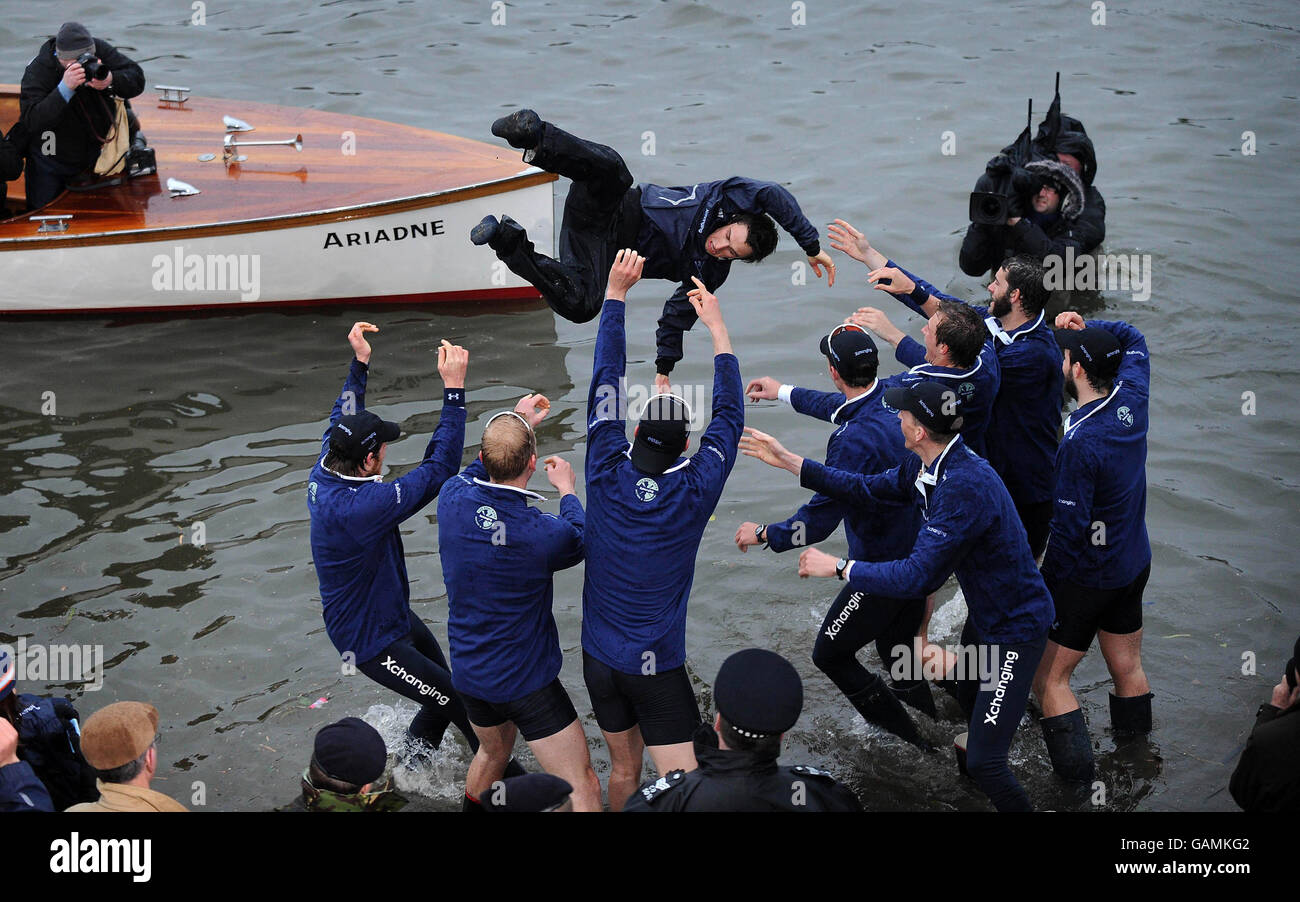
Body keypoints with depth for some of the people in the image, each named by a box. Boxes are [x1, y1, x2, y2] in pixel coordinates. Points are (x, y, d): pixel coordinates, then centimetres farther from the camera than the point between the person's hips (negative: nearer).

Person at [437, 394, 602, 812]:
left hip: (468, 675, 6)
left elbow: (475, 469, 14)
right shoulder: (544, 534, -27)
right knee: (583, 788, 0)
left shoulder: (453, 500, -13)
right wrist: (567, 490, 16)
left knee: (492, 754, 33)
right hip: (527, 681, -6)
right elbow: (582, 541, -1)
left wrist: (516, 420, 24)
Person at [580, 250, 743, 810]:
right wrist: (717, 327, 3)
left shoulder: (608, 476, -9)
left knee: (623, 770, 19)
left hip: (600, 658, 4)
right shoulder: (693, 493, -13)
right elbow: (729, 418, -3)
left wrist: (615, 294, -1)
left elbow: (605, 383, -4)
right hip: (657, 668, -4)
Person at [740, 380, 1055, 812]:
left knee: (983, 762, -14)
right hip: (984, 615, 10)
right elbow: (869, 489, 10)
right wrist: (787, 461, 8)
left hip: (1015, 628, -10)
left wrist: (838, 567, -24)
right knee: (967, 696, 35)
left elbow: (918, 577, -34)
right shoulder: (928, 466, -3)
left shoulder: (964, 487, -35)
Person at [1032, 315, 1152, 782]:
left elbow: (1068, 527, -24)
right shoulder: (1131, 400, -7)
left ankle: (1077, 781, 0)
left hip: (1086, 576, -8)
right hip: (1133, 564, 8)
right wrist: (1087, 327, 1)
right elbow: (1132, 339, 15)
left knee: (1048, 677, 2)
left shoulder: (1079, 442, -29)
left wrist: (1045, 583, -12)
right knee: (1127, 668, 19)